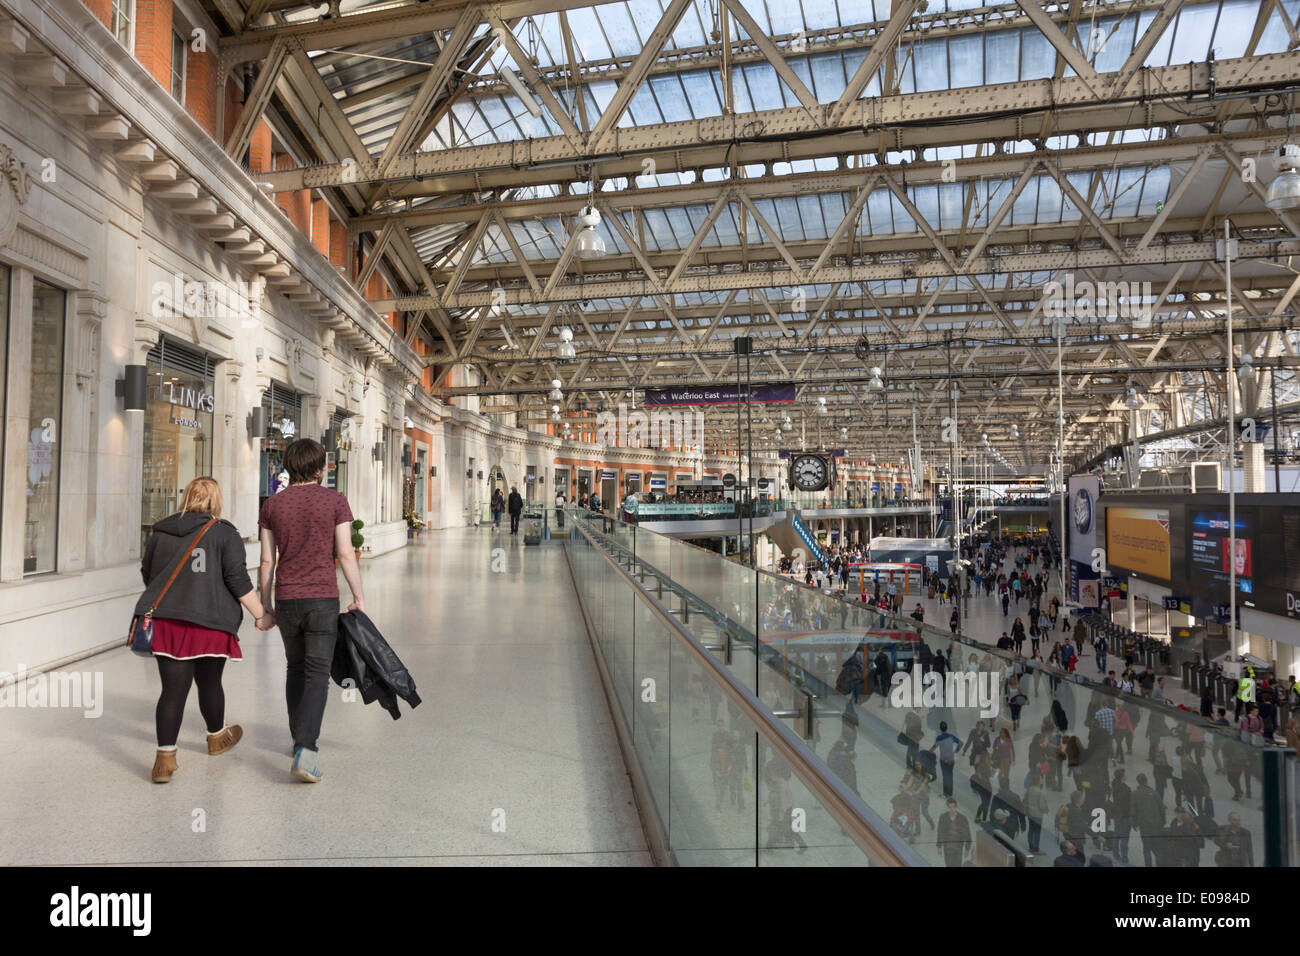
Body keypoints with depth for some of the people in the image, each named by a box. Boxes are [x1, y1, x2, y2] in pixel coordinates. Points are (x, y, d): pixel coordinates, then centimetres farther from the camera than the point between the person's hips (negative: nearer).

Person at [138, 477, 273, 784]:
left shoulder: (160, 531, 10)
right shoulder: (224, 533, -3)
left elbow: (147, 574, 19)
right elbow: (237, 578, -9)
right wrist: (261, 615, -3)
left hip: (165, 620, 3)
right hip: (210, 621, -3)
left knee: (173, 688, 4)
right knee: (209, 682, 14)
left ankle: (165, 758, -1)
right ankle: (217, 737, 35)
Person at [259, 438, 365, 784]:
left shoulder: (272, 505, 5)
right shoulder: (335, 500, -4)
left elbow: (267, 561, 5)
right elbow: (345, 554, -7)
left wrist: (264, 606, 14)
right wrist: (359, 597, 0)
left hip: (286, 599, 4)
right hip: (322, 599, -3)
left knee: (295, 668, 18)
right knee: (317, 671, -2)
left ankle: (300, 739, 28)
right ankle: (306, 749, -15)